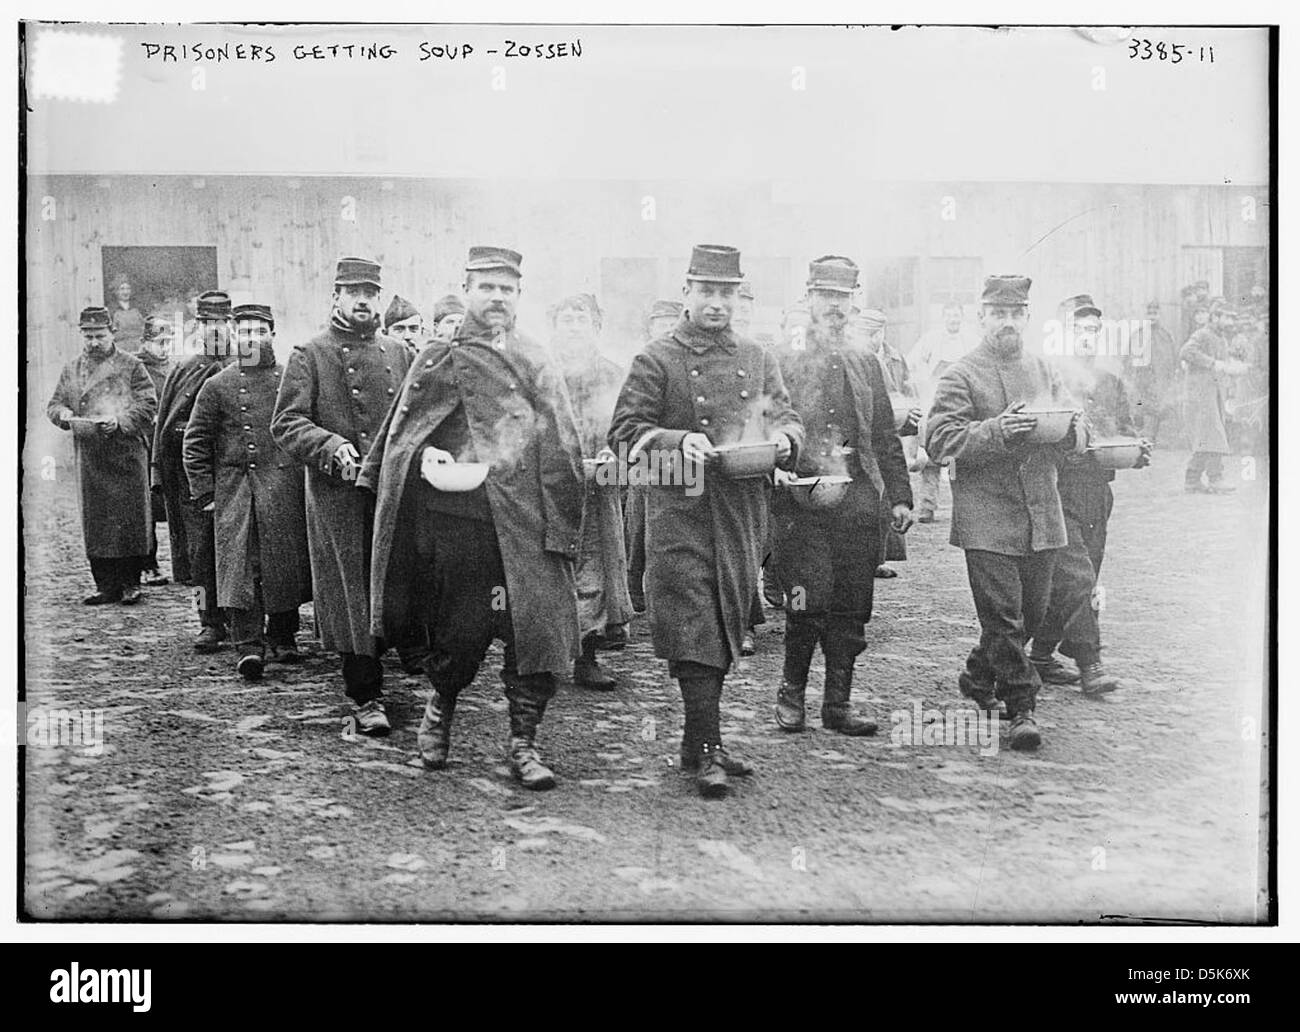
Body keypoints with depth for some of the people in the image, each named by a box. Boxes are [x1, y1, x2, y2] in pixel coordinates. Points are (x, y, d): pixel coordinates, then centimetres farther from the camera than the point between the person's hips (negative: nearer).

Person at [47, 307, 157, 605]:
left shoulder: (131, 366, 3)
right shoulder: (71, 369, 15)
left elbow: (148, 404, -3)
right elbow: (53, 404, 16)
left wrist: (120, 421, -17)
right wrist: (64, 414, -7)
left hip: (127, 454, -3)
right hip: (89, 457, 4)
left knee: (130, 519, -1)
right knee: (95, 522, 4)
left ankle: (130, 583, 9)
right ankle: (106, 585, 11)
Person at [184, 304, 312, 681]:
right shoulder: (217, 386, 6)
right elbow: (196, 443, 7)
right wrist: (205, 493, 2)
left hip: (285, 488, 2)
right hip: (235, 488, -1)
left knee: (286, 562, 5)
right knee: (240, 564, -10)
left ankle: (282, 637, 21)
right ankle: (247, 645, -11)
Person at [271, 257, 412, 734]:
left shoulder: (396, 353, 14)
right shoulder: (309, 355, 1)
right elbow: (285, 424, -6)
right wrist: (331, 447, -22)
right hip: (336, 493, -4)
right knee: (352, 593, 0)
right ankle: (365, 696, 7)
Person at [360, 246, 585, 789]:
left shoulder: (537, 362, 13)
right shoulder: (437, 359, 8)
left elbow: (561, 450, 8)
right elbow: (401, 435, 10)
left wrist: (559, 530, 0)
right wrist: (428, 459, -9)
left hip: (527, 521, 2)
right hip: (456, 517, -1)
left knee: (538, 627, -5)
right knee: (460, 633, 3)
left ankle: (523, 741, 7)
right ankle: (440, 707, 32)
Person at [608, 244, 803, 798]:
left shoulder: (757, 359, 14)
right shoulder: (657, 359, 0)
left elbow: (788, 417, 16)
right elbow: (624, 430, -4)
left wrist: (782, 439, -7)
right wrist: (679, 440, -20)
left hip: (744, 509, 5)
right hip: (681, 508, -5)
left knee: (728, 626, 11)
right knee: (694, 628, -9)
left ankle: (701, 738, 23)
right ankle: (707, 750, -7)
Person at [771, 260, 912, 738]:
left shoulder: (866, 363, 17)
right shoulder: (783, 359, 4)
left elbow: (886, 435, 17)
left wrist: (899, 496, 10)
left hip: (859, 502, 4)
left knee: (852, 609, 4)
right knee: (810, 602, -10)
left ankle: (838, 703, 13)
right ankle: (792, 692, 10)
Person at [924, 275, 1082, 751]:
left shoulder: (1044, 372, 15)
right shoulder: (960, 376, -3)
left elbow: (1068, 437, 17)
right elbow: (940, 441, -12)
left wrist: (1066, 425, -7)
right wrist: (997, 430, -23)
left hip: (1042, 514, 6)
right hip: (987, 518, -6)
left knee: (1032, 611, 12)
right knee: (1003, 616, -7)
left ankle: (979, 675, 34)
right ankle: (1022, 707, 2)